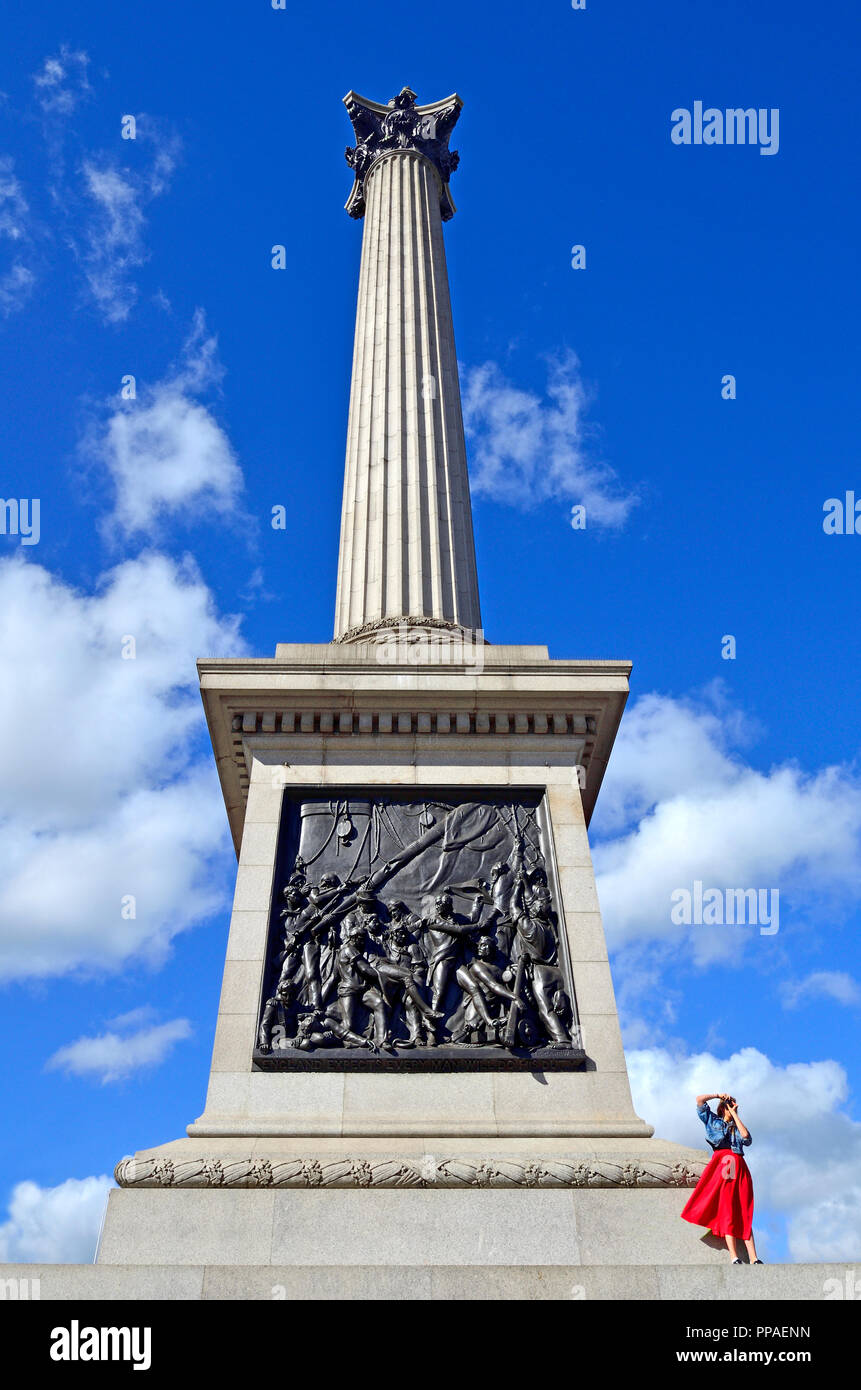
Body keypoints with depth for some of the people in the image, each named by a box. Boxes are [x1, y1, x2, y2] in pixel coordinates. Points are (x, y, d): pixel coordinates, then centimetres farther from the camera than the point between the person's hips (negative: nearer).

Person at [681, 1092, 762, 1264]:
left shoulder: (737, 1126, 25)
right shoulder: (713, 1121, 19)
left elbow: (745, 1135, 3)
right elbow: (699, 1100, 9)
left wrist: (734, 1114, 10)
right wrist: (718, 1095, 16)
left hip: (739, 1168, 3)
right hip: (721, 1164, -3)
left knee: (744, 1214, -4)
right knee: (727, 1211, -13)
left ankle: (754, 1259, -11)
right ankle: (734, 1258, -19)